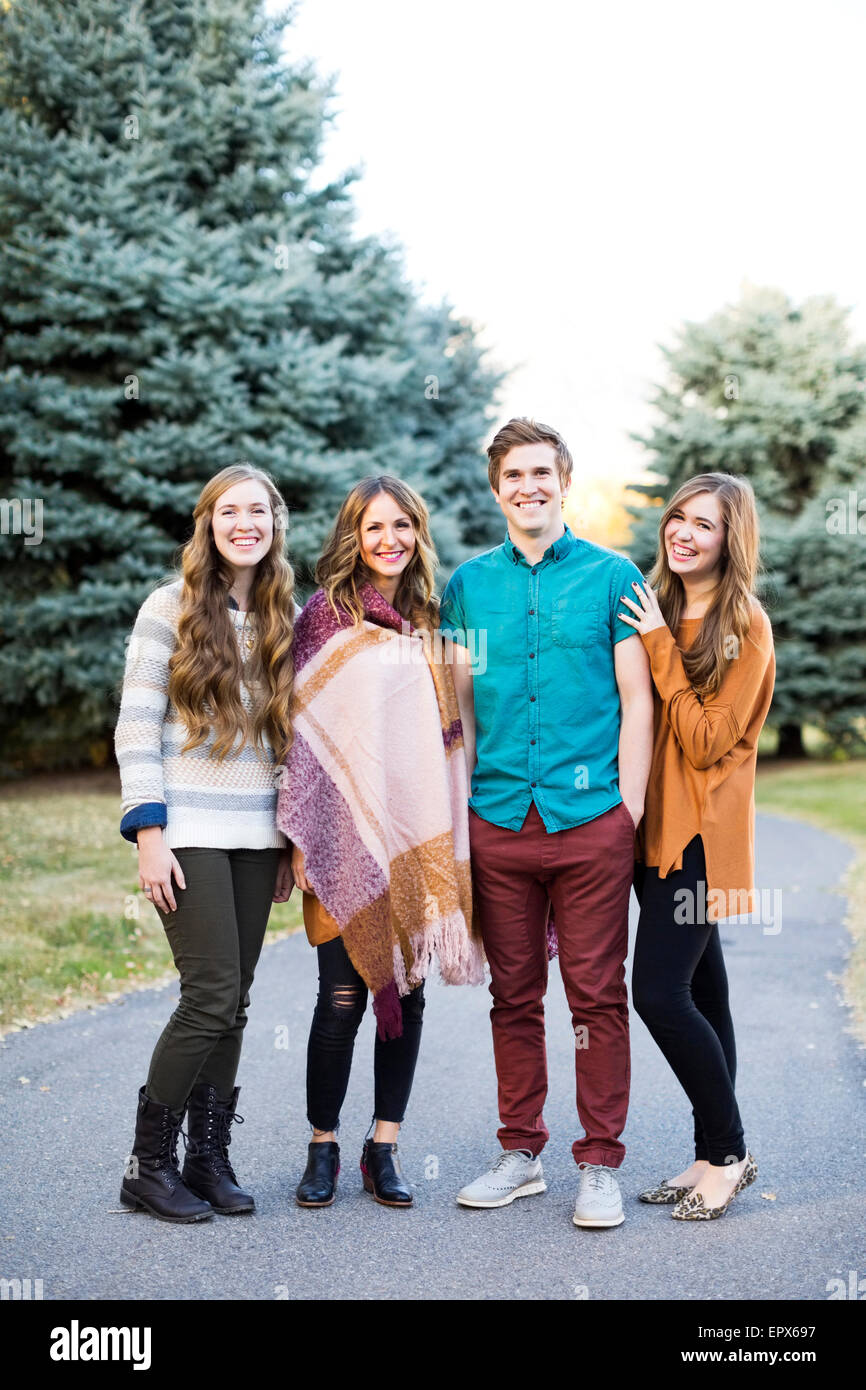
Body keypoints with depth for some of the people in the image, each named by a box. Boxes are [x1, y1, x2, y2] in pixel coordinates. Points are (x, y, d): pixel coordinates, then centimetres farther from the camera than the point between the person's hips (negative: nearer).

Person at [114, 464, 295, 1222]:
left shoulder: (285, 618, 12)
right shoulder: (171, 608, -2)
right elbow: (136, 728, -6)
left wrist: (290, 839, 11)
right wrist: (148, 833, -13)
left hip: (256, 836, 5)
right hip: (188, 832, -5)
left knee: (233, 1003, 6)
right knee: (212, 997, -10)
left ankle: (210, 1158, 16)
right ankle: (149, 1165, 5)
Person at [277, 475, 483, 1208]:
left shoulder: (434, 622, 11)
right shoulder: (325, 616, 1)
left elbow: (454, 729, 14)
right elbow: (302, 725, -2)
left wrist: (453, 836, 9)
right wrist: (302, 834, -7)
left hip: (421, 837, 3)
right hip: (349, 837, -3)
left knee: (407, 991, 7)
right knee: (342, 997, -2)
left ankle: (385, 1148, 19)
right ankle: (323, 1148, 15)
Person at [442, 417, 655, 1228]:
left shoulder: (611, 575, 4)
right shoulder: (468, 583, 11)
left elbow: (635, 699, 2)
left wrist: (630, 805, -5)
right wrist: (458, 803, 6)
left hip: (590, 818, -2)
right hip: (498, 819, 3)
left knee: (597, 994, 2)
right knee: (514, 994, 10)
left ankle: (599, 1166, 12)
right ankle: (520, 1153, 22)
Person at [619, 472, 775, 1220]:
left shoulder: (747, 626, -10)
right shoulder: (655, 609, 10)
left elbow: (708, 739, -16)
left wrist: (661, 648, -16)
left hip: (703, 830, -7)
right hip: (654, 822, 7)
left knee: (658, 992, -12)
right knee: (699, 991, 12)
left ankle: (729, 1152, 6)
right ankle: (715, 1157, 21)